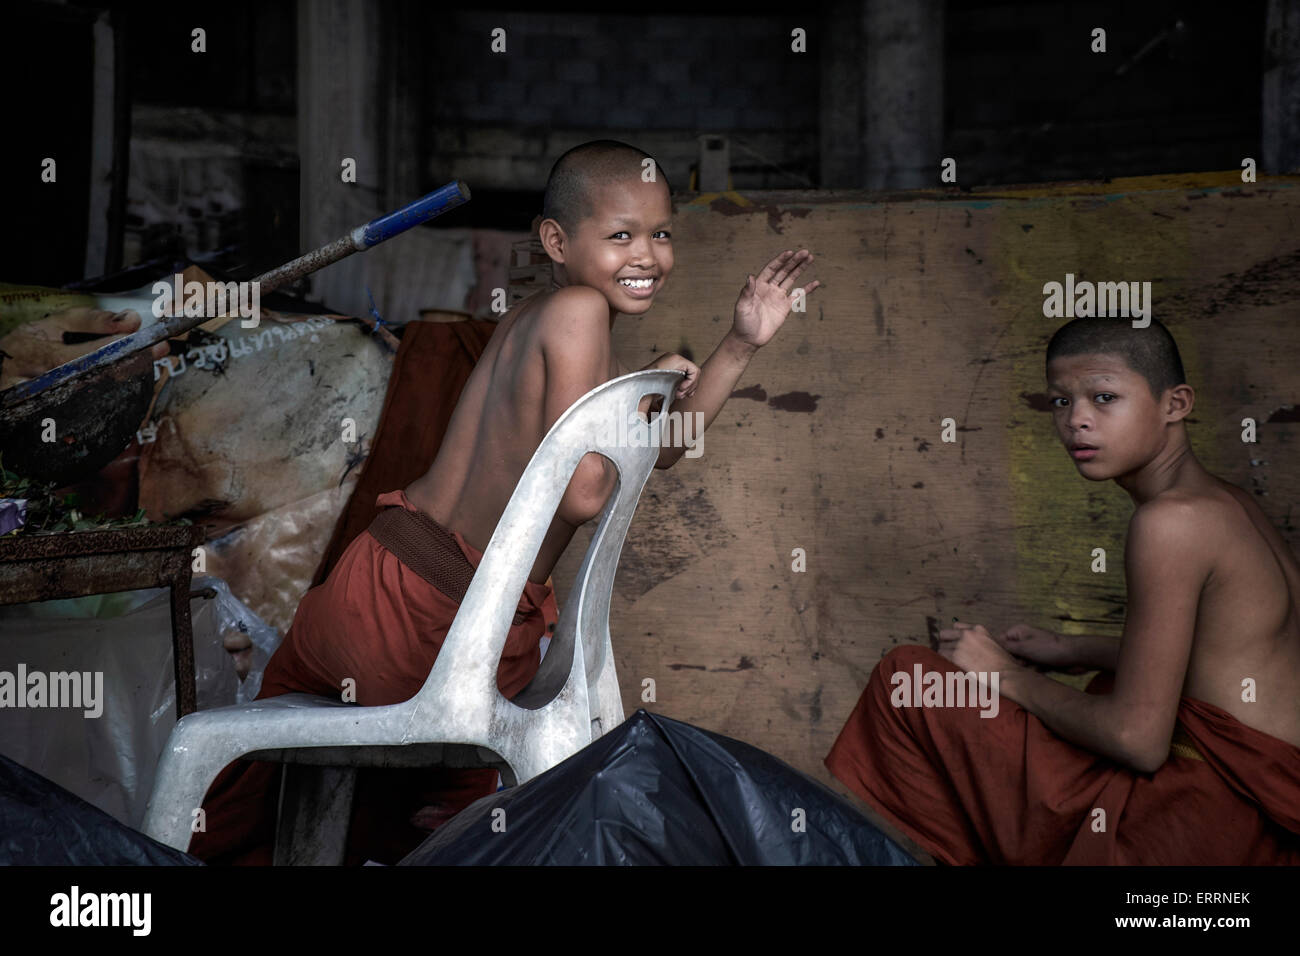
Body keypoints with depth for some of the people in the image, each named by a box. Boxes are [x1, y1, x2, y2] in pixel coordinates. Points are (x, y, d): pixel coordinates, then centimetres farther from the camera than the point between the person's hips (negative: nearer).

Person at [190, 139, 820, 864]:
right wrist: (644, 390, -7)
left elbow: (661, 450, 18)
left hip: (384, 580, 8)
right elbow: (582, 494, -23)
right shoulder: (579, 311, -15)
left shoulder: (529, 318, 11)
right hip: (476, 652, -7)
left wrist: (742, 345, 14)